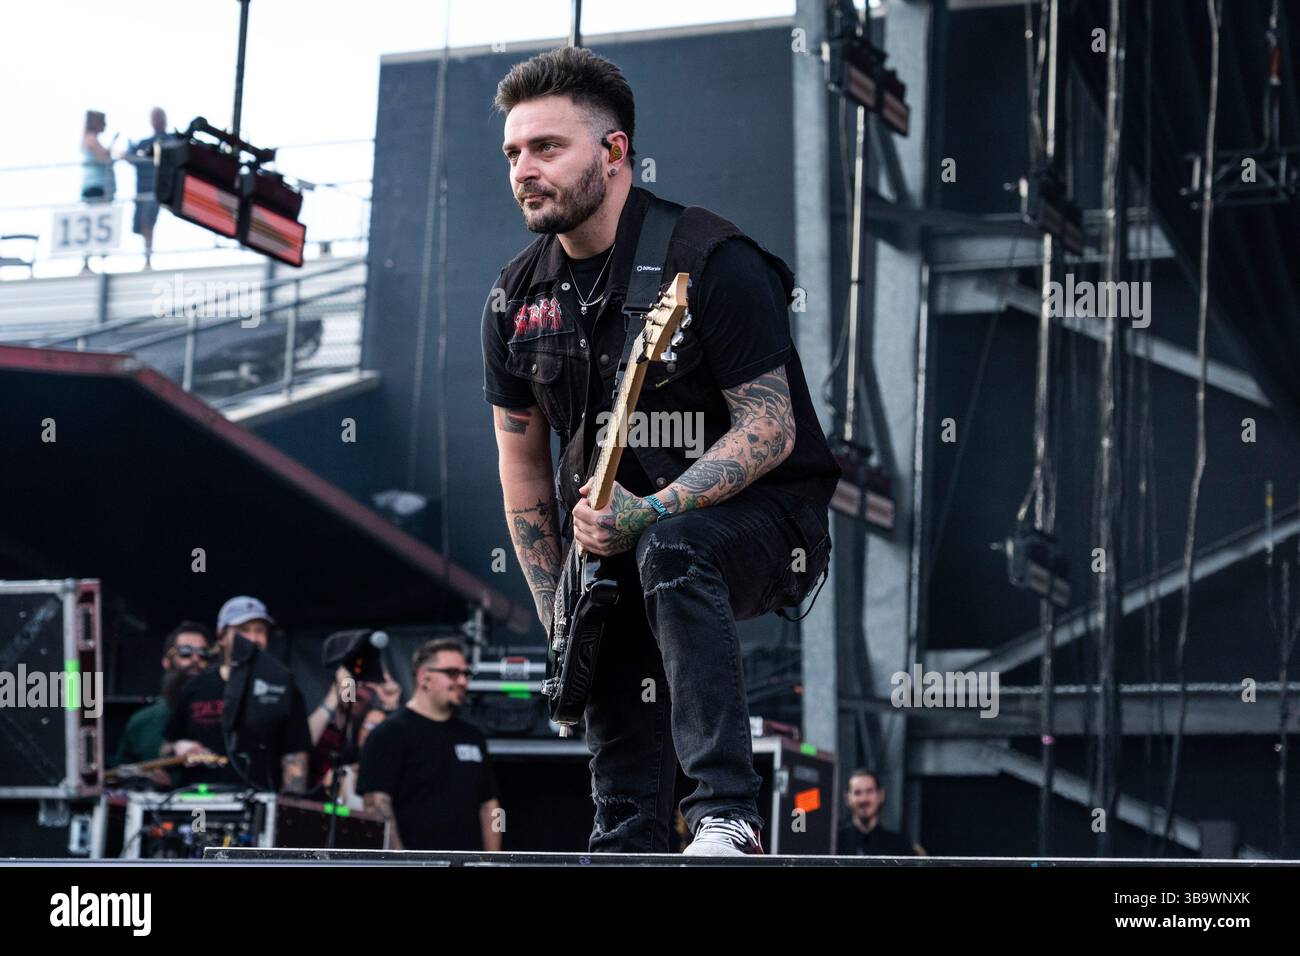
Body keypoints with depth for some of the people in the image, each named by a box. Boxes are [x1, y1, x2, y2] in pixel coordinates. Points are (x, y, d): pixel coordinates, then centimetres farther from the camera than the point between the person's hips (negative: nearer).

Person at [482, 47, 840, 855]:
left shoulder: (712, 261, -17)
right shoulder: (518, 298, 2)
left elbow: (770, 431, -20)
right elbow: (524, 468, 10)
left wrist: (652, 513, -31)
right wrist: (558, 615, 3)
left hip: (763, 519, -7)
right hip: (619, 532, 7)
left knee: (671, 552, -38)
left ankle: (727, 817, -39)